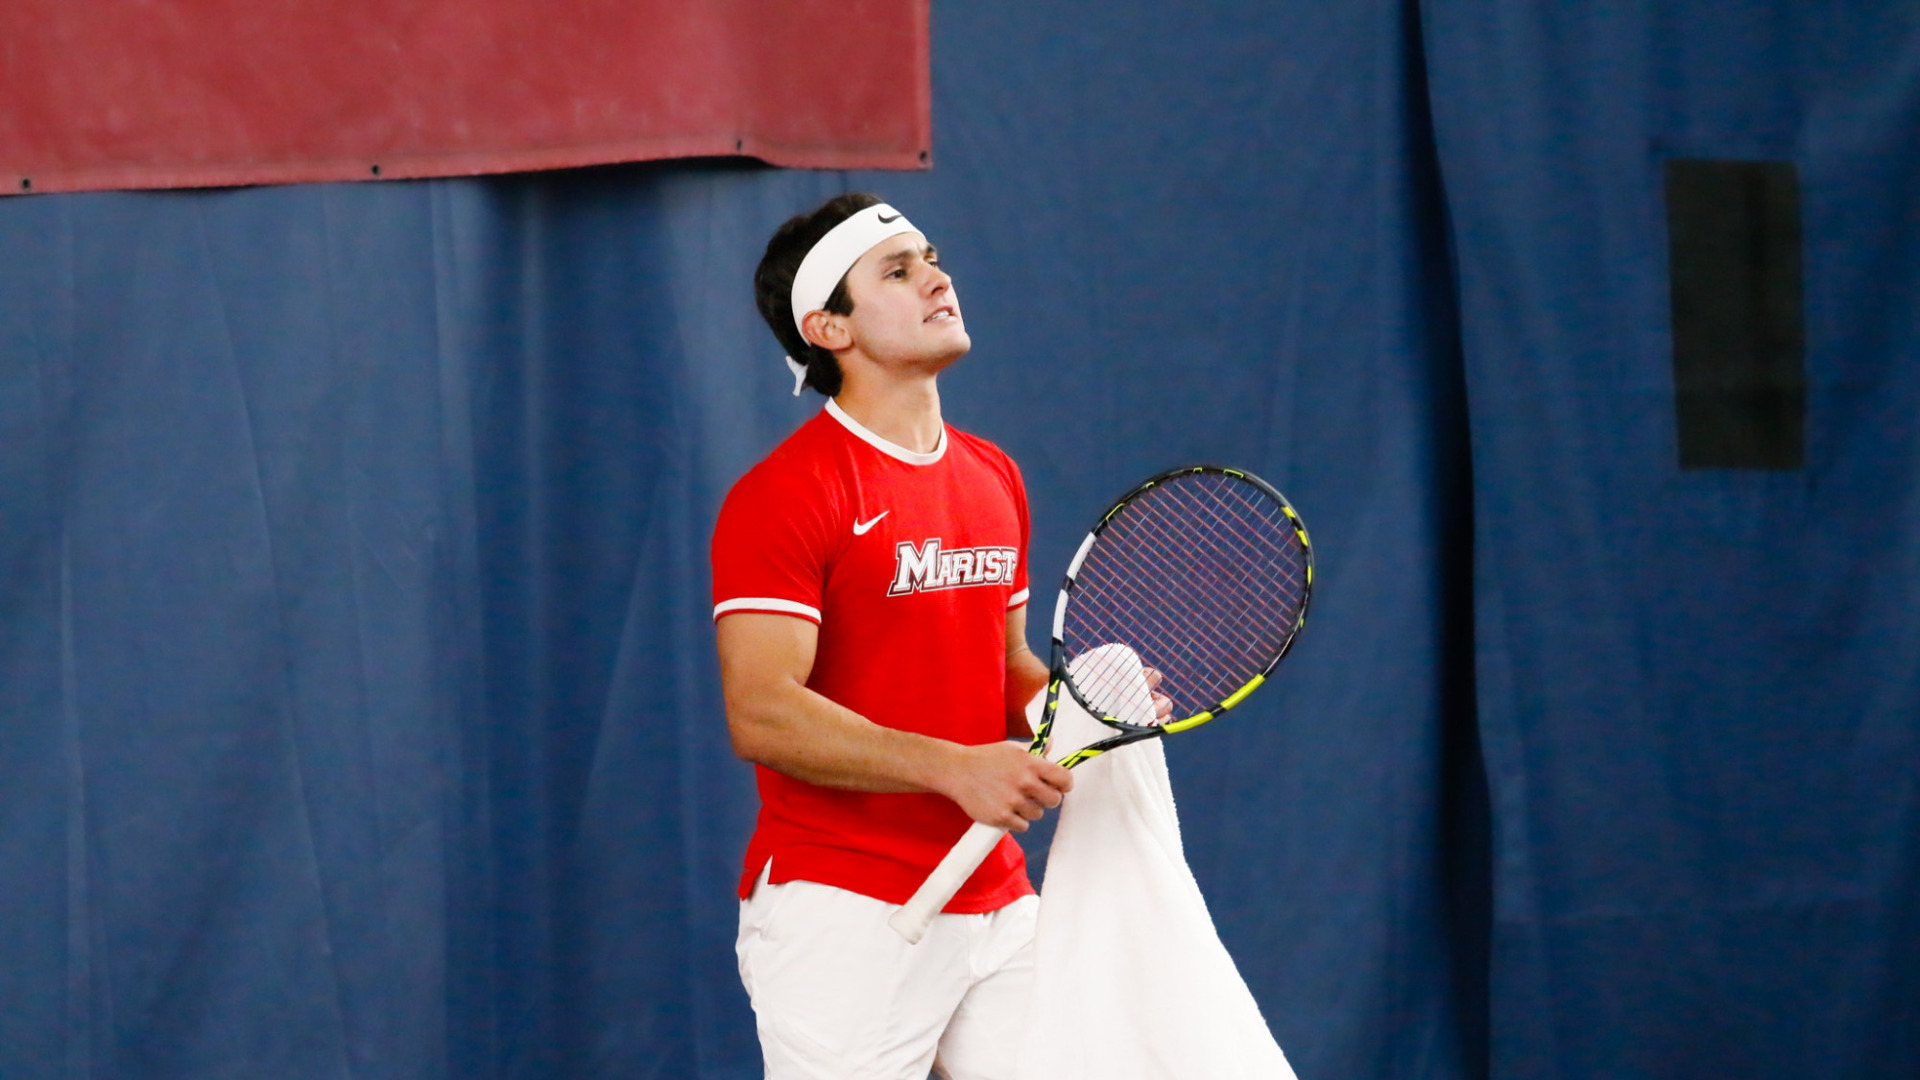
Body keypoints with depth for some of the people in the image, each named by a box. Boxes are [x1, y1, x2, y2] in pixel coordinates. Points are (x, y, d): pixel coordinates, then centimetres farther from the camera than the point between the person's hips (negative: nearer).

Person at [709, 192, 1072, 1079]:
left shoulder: (994, 478, 15)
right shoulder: (783, 496, -10)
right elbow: (761, 713, -18)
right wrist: (953, 768, -26)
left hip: (996, 900, 7)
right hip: (843, 911, -7)